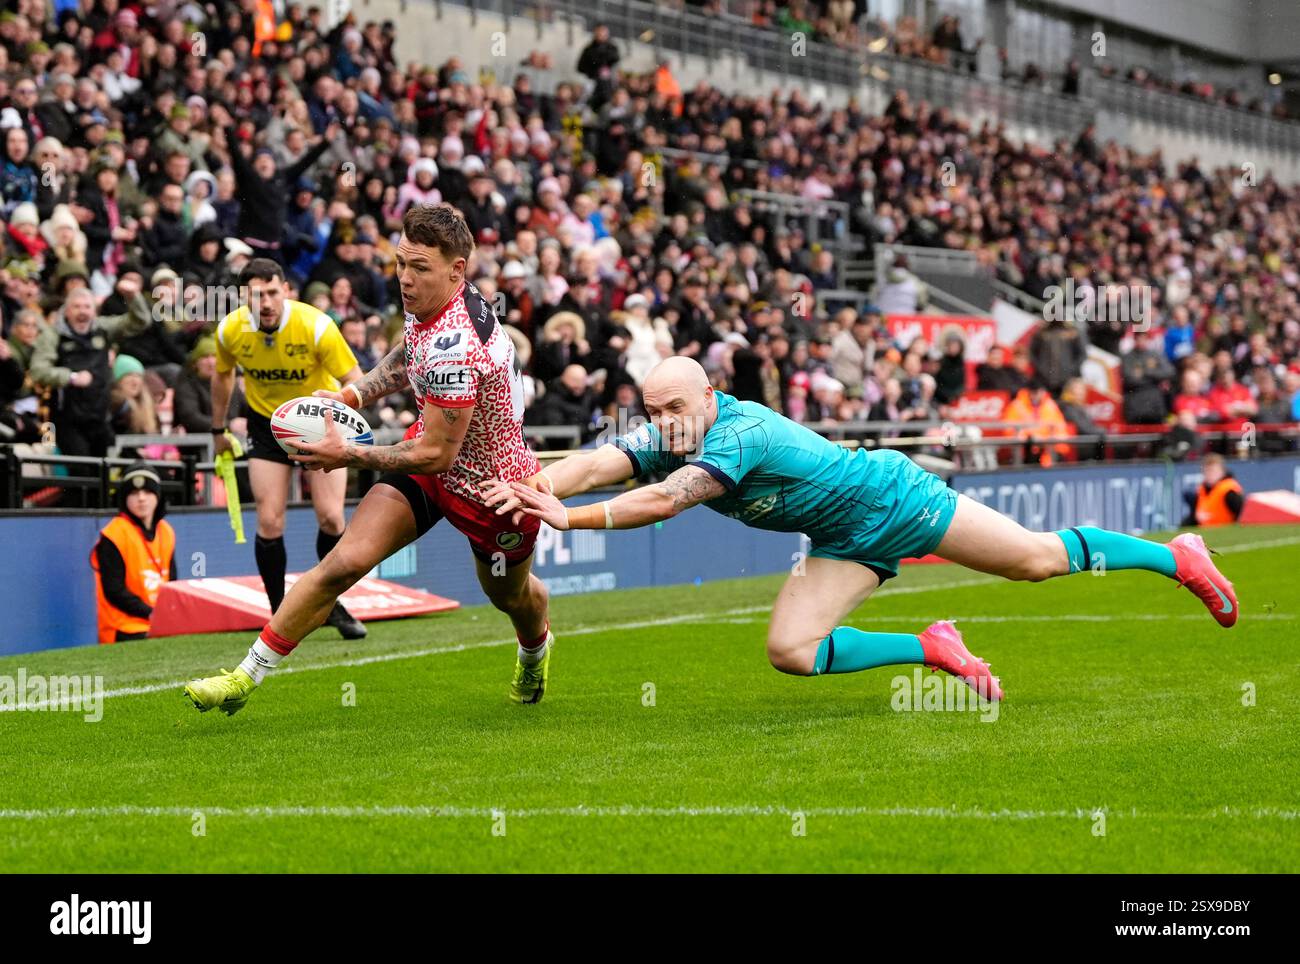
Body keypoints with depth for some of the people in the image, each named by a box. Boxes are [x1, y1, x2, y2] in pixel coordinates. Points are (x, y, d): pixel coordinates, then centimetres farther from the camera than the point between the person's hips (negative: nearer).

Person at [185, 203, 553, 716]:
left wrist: (348, 455, -23)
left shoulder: (454, 347, -37)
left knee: (511, 596, 24)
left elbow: (435, 455, -31)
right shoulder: (427, 306, -11)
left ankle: (536, 648, 62)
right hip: (437, 452, 6)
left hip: (492, 490, -6)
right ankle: (247, 676, -9)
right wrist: (355, 393, 0)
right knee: (346, 561, -12)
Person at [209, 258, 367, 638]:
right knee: (269, 522, -8)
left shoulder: (314, 325, -26)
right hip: (266, 424, 2)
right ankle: (280, 615, 5)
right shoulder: (230, 330, -15)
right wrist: (218, 430, 13)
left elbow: (355, 380, -22)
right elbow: (223, 376, 7)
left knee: (331, 517, -9)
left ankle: (331, 603, 13)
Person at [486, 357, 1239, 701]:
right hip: (847, 544, 7)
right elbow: (596, 465, -22)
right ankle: (933, 649, 12)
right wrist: (525, 489, -40)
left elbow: (662, 502, -44)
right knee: (791, 651, -9)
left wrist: (570, 518, -48)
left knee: (1037, 560, 1)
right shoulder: (668, 439, -10)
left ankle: (1179, 556, 23)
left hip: (891, 498, -7)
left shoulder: (740, 435, -33)